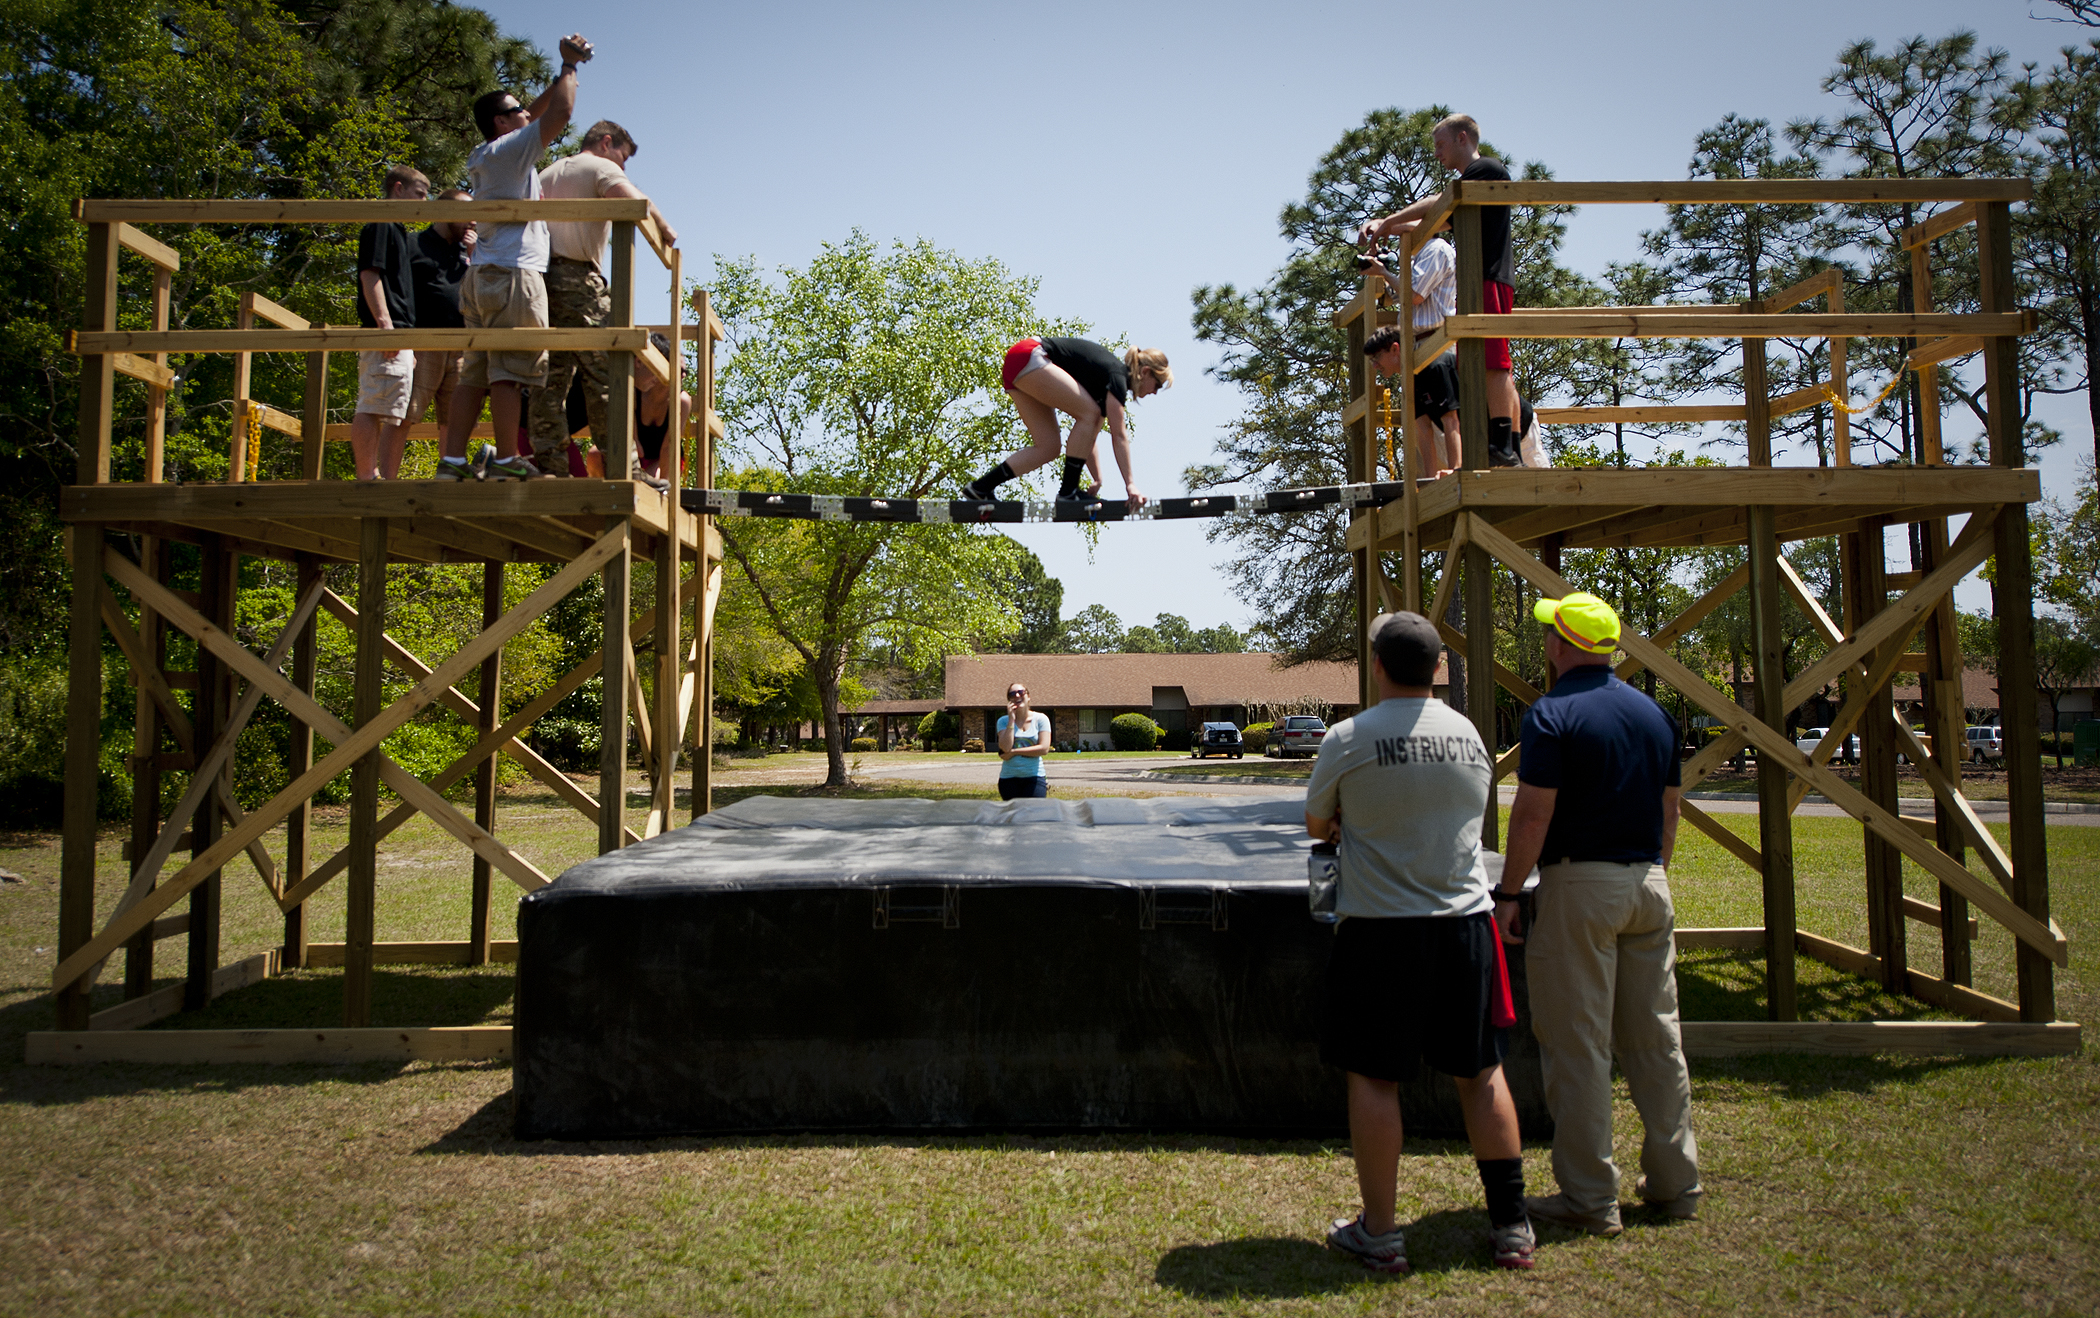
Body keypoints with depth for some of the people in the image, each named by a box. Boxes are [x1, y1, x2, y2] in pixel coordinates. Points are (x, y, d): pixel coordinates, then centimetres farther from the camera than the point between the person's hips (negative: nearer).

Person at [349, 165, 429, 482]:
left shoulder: (397, 230, 28)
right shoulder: (380, 225, -1)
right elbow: (370, 274, -12)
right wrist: (384, 323, -21)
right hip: (385, 333, -10)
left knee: (396, 414, 6)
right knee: (373, 408, -14)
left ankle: (386, 479, 7)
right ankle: (367, 478, -18)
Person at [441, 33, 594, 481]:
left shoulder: (488, 156, 23)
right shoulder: (511, 150, -2)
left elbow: (538, 114, 34)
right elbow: (559, 114, -7)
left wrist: (563, 75, 28)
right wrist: (569, 67, 7)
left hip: (483, 276, 9)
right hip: (513, 275, -9)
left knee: (475, 374, 3)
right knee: (511, 372, -11)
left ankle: (453, 459, 0)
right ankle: (505, 460, -13)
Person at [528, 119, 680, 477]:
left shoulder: (546, 173, 28)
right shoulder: (600, 167, 5)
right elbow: (633, 199, -15)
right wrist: (664, 228, -2)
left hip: (537, 276, 7)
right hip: (578, 279, -7)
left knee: (550, 379, 3)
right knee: (605, 378, -9)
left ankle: (549, 467, -2)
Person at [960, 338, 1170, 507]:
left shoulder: (1107, 383, 17)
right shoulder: (1117, 376, -10)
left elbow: (1088, 436, 18)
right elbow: (1118, 436, -17)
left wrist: (1098, 480, 13)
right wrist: (1130, 484, -19)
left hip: (1015, 370, 10)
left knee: (1047, 449, 4)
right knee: (1088, 413, -14)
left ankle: (980, 488, 5)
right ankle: (1068, 491, -10)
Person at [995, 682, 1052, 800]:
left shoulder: (1040, 719, 2)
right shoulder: (1004, 721, 5)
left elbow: (1044, 748, -9)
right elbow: (1006, 747, -11)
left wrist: (1013, 752, -9)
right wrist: (1011, 719, -10)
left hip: (1034, 777, -1)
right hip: (1009, 778, 1)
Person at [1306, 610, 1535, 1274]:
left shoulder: (1348, 739, -9)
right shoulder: (1469, 734, 3)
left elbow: (1316, 826, 6)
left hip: (1381, 927, -4)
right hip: (1466, 920, 4)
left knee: (1373, 1077, 7)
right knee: (1481, 1071, 15)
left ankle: (1378, 1234, 14)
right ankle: (1511, 1225, 23)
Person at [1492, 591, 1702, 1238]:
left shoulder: (1553, 714, -11)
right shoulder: (1653, 712, 10)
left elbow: (1532, 815, -15)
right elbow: (1669, 812, 15)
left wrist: (1506, 894, -9)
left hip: (1579, 884, -7)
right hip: (1649, 885, 7)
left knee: (1577, 1044, 0)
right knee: (1656, 1037, 15)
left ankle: (1590, 1198, 6)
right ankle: (1675, 1182, 24)